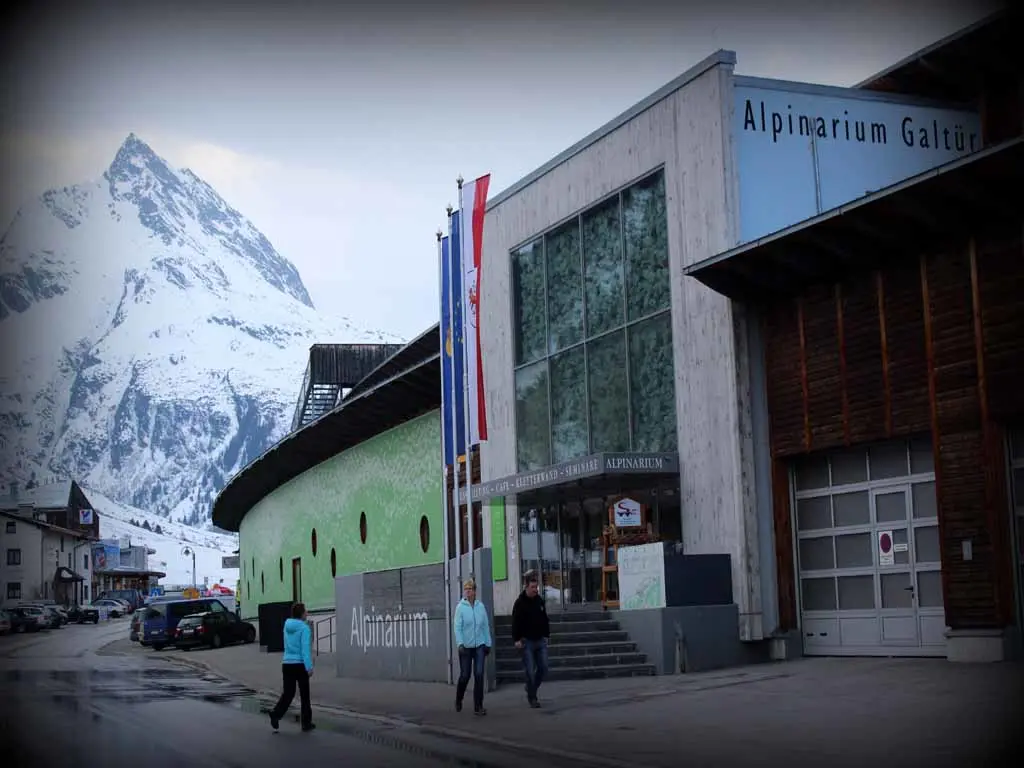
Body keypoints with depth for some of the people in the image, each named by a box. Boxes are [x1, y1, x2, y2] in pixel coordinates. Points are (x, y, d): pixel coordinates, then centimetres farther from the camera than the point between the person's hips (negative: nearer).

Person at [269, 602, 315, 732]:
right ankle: (306, 722, 11)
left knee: (288, 693, 9)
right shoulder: (304, 628, -13)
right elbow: (305, 648, -19)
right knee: (304, 694, 6)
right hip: (300, 665, -5)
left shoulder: (287, 626, 8)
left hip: (286, 664, 5)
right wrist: (309, 667, -20)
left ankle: (275, 714, -13)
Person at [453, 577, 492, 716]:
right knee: (465, 675, 6)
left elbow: (486, 626, 8)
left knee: (479, 674, -7)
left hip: (479, 645, 2)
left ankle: (478, 706, -2)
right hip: (465, 646, -2)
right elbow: (457, 627, -9)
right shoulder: (460, 607, -6)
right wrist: (460, 643, -18)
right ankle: (458, 700, 33)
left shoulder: (480, 606, 2)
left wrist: (488, 643, 9)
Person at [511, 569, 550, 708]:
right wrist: (517, 639, -16)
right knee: (530, 671, -3)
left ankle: (531, 688, 26)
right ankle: (532, 697, 8)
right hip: (527, 641, -5)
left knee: (543, 668, 5)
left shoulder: (540, 600, 7)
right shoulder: (520, 603, -9)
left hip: (540, 640, 5)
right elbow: (516, 623, -11)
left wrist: (546, 635, 13)